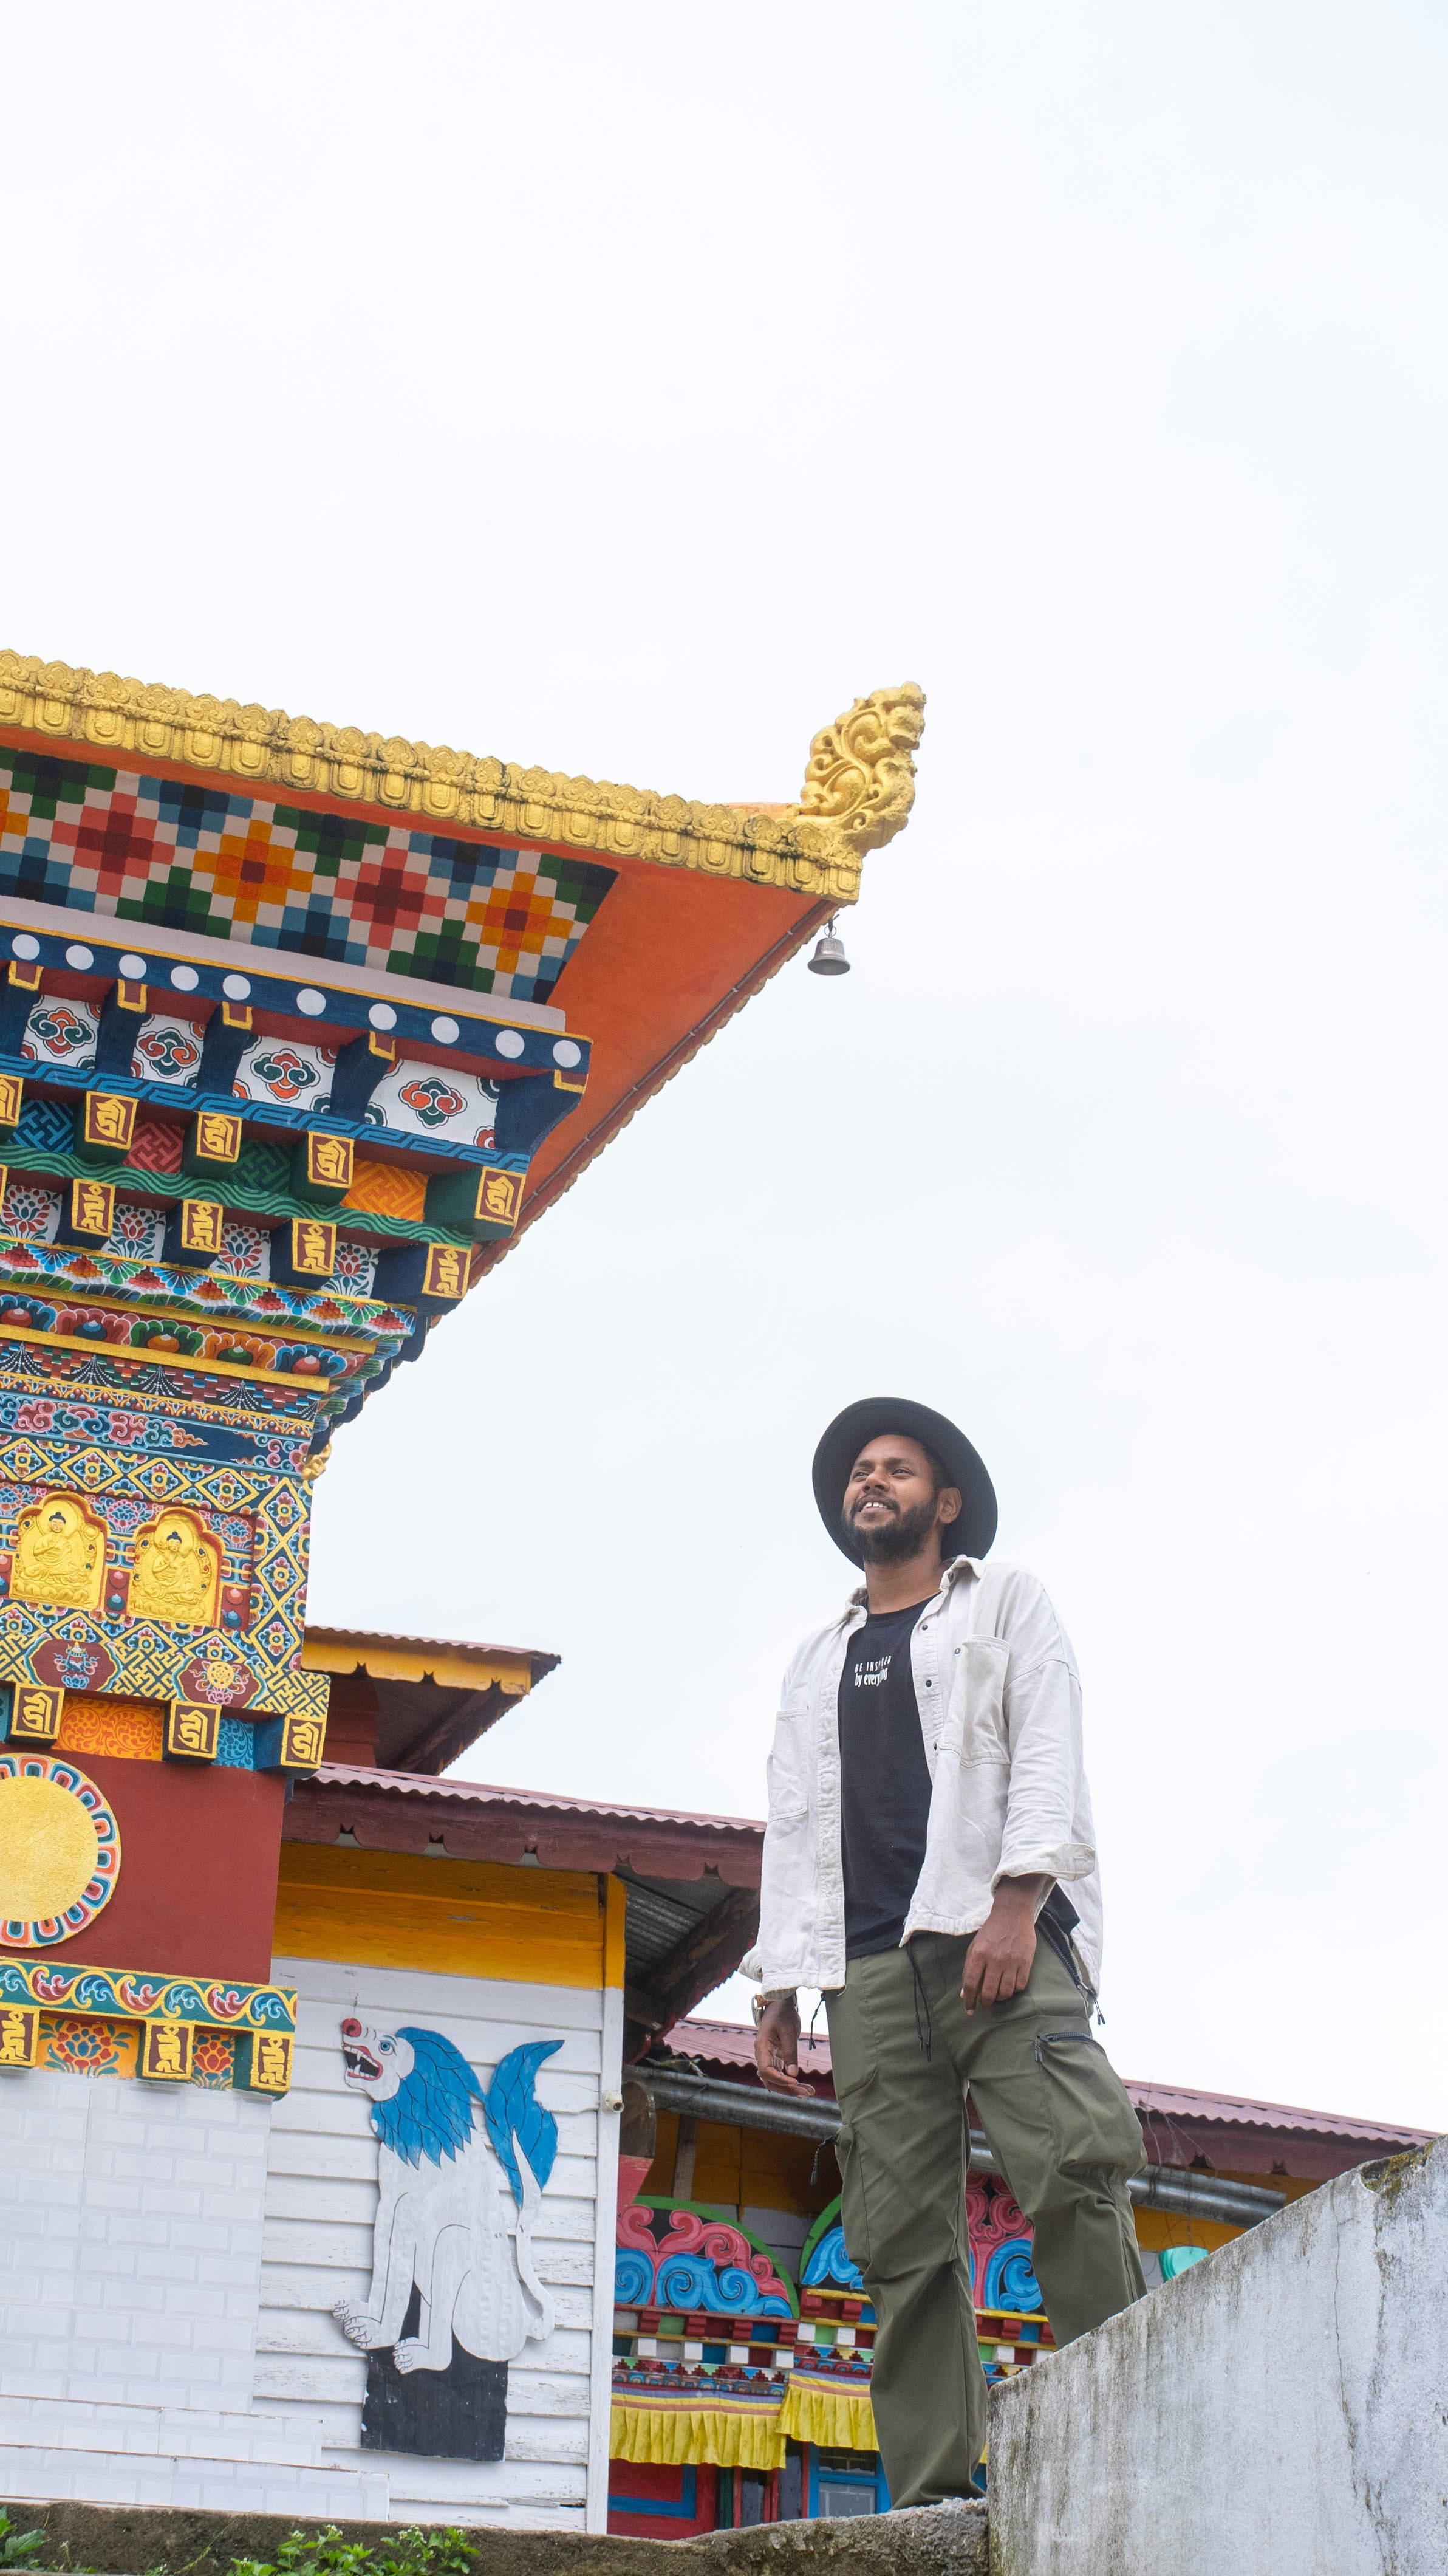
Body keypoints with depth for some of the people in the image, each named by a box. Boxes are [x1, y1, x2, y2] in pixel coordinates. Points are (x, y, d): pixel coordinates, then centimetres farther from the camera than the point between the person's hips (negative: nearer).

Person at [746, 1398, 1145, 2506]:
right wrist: (779, 1981, 12)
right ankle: (935, 2493, -9)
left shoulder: (1004, 1601, 16)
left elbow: (1047, 1755, 3)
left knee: (1072, 2174, -21)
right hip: (871, 1964, 4)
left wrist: (1017, 1907, -12)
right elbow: (793, 1825, 25)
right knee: (902, 2236, -7)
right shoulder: (817, 1664, 28)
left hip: (1001, 1934, -3)